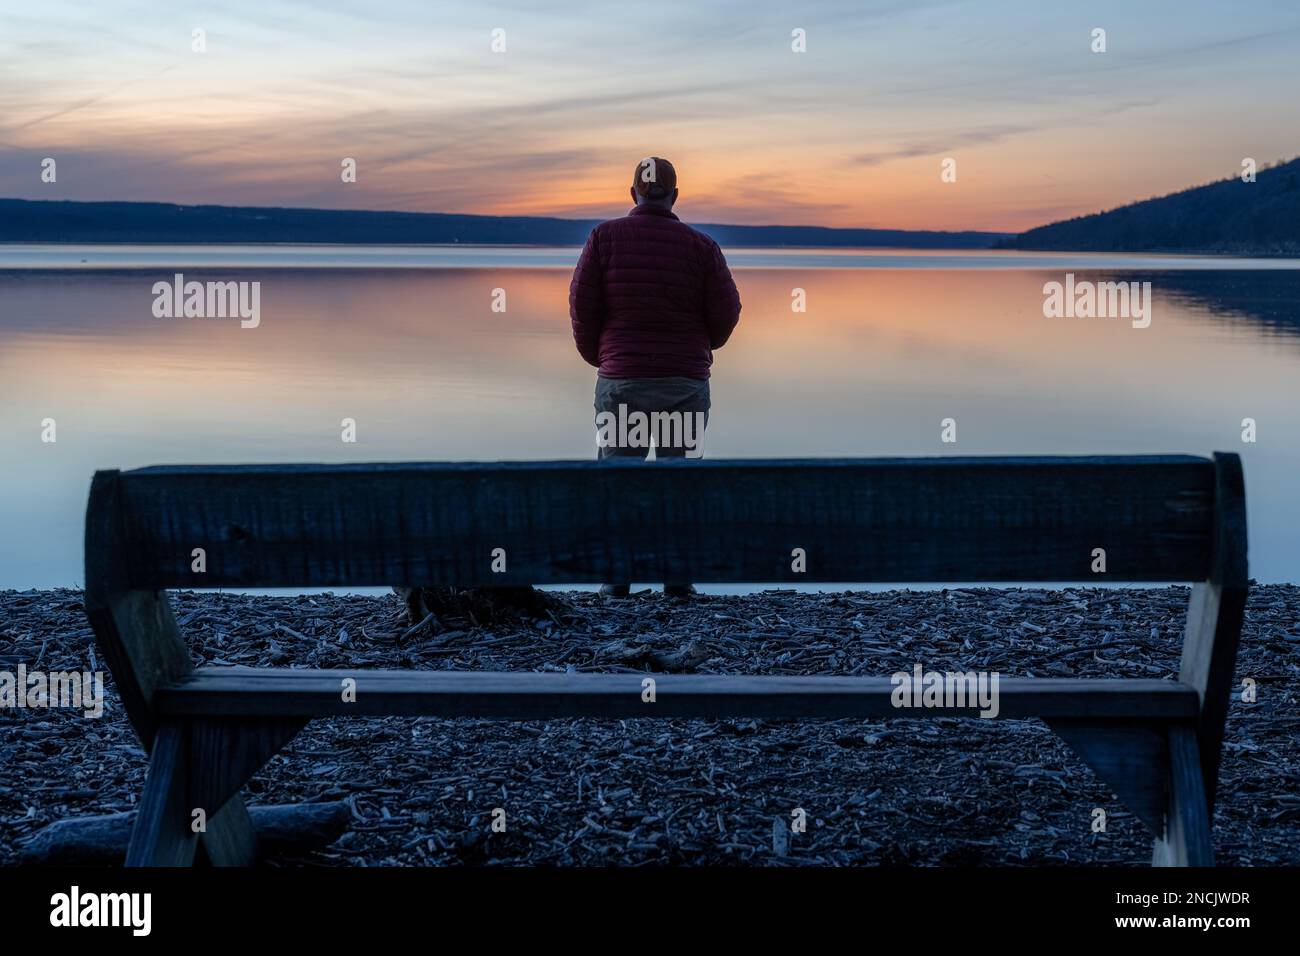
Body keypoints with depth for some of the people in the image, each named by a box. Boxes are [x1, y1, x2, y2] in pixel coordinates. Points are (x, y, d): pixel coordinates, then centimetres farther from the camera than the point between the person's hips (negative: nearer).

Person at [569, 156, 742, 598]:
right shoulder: (701, 245, -1)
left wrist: (595, 355, 11)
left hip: (621, 379, 0)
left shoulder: (605, 237, -3)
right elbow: (726, 310, -2)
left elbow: (582, 302, -5)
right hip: (686, 380, 0)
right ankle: (677, 578, 6)